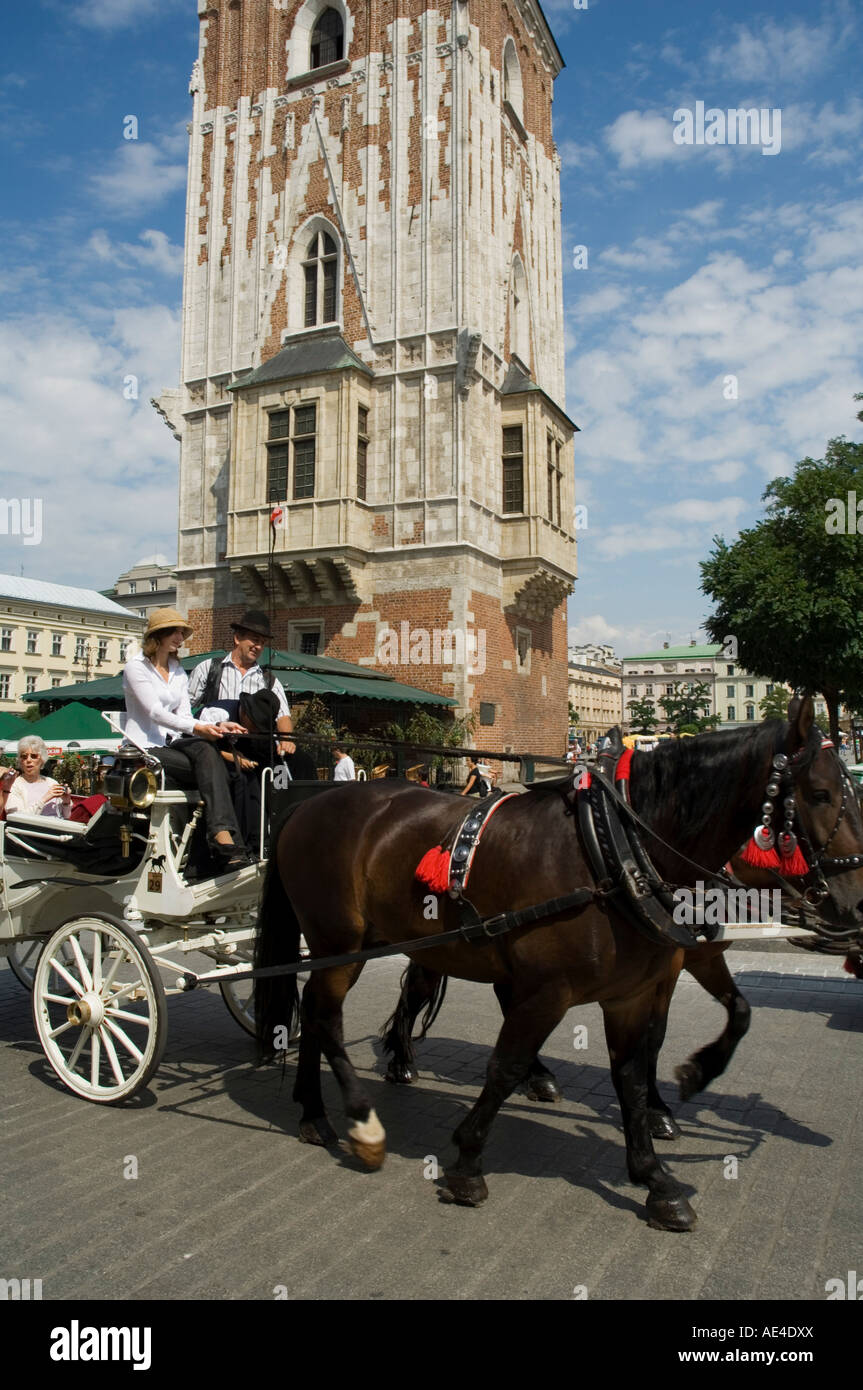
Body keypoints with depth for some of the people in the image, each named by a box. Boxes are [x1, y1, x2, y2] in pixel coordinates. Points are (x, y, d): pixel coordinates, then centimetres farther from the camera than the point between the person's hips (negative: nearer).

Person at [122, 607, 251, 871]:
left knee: (206, 750, -32)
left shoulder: (178, 672, 20)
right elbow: (154, 712, -16)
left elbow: (184, 717, 9)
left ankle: (223, 839, -45)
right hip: (147, 748, -5)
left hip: (173, 742, 5)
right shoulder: (136, 667, -2)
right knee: (212, 773, -30)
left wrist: (217, 725, -11)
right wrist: (196, 728, -31)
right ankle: (226, 843, -38)